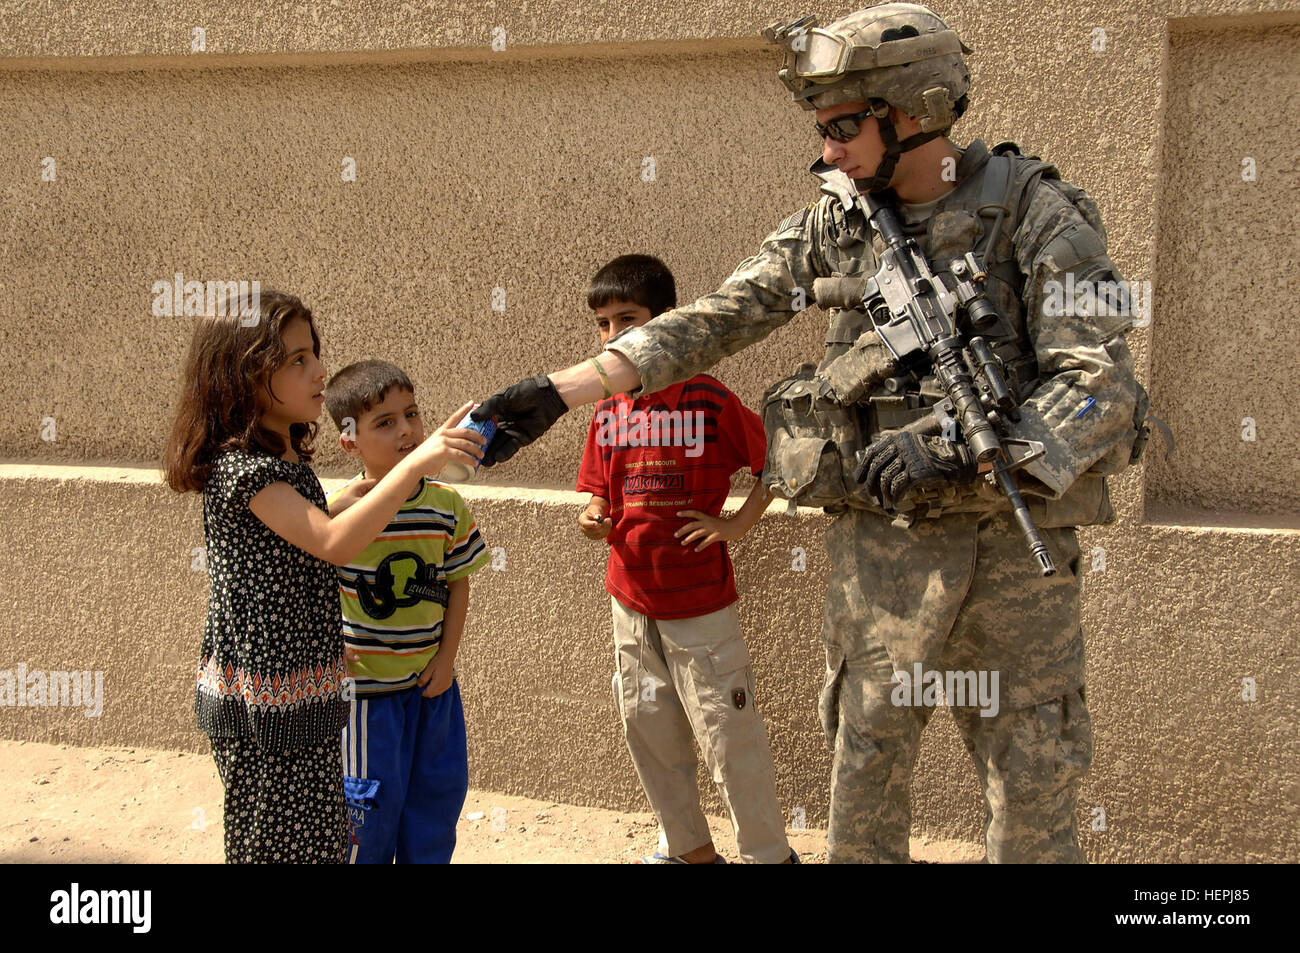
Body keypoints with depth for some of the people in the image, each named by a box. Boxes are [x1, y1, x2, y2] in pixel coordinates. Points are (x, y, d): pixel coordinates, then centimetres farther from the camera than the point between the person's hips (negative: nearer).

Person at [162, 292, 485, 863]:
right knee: (281, 847, 0)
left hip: (303, 695, 9)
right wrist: (415, 463, -36)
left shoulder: (288, 462, 11)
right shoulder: (241, 467, -19)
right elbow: (333, 543, -31)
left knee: (320, 842, 16)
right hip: (266, 706, -9)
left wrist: (359, 490, 15)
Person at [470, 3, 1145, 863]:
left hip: (1014, 539, -2)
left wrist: (963, 454, -25)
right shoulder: (834, 222, 3)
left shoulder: (1037, 214, -8)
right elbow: (710, 325, 1)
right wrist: (554, 393, -4)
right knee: (866, 767, 10)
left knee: (1034, 782, 7)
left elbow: (1101, 386, -13)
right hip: (880, 538, 3)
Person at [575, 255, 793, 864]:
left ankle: (771, 852, 18)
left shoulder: (709, 400, -12)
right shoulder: (608, 412, 4)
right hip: (631, 598, 6)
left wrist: (735, 526, -12)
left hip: (700, 602, -6)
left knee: (728, 734, 1)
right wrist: (593, 522, -11)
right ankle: (691, 849, 33)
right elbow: (603, 496, 10)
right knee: (649, 733, 15)